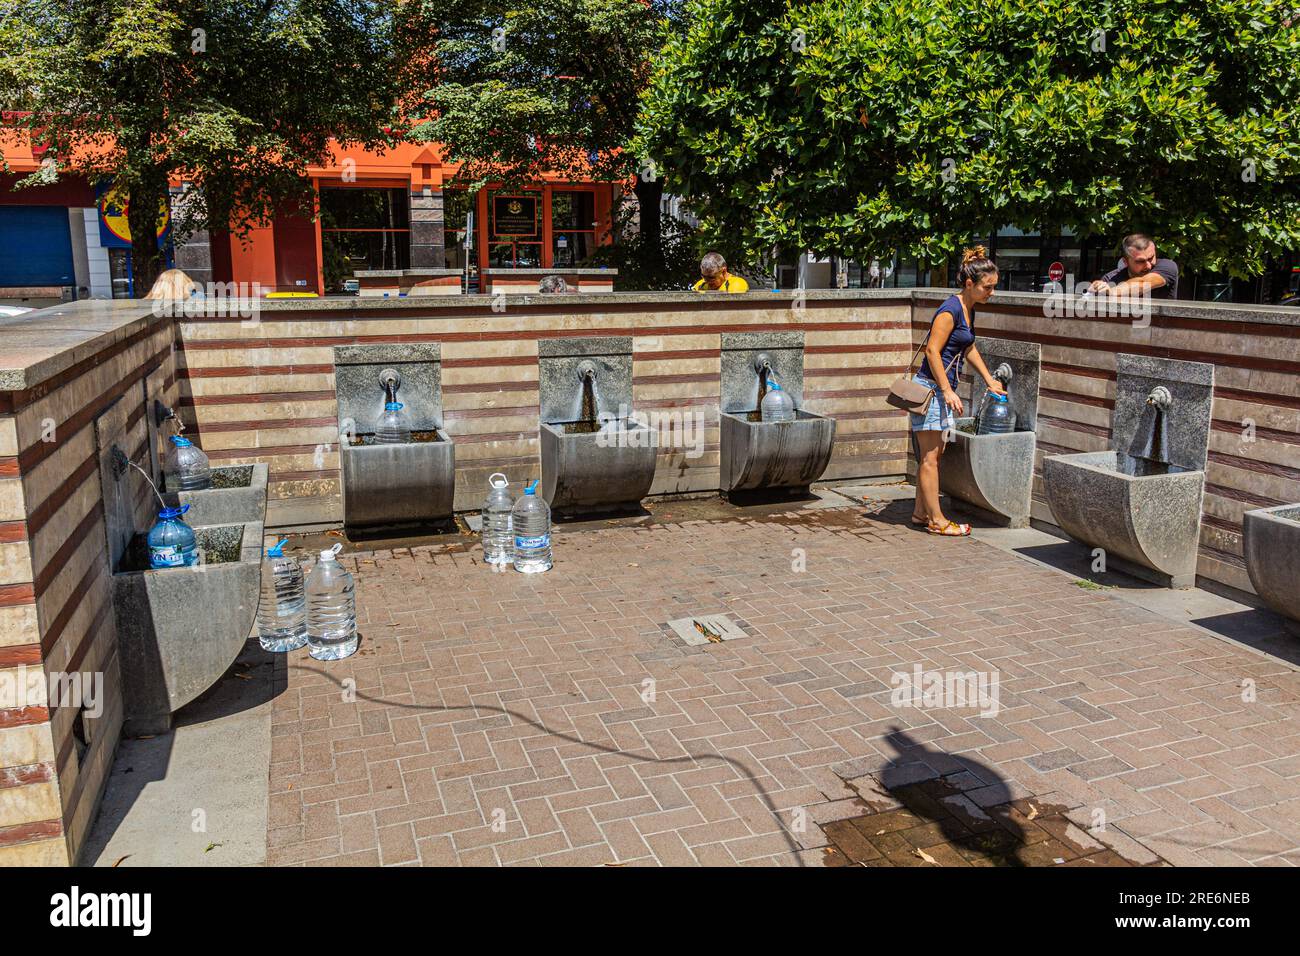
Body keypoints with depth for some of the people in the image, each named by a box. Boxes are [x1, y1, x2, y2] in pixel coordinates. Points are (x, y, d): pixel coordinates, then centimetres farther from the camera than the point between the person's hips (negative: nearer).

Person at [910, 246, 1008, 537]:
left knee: (931, 456, 12)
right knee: (930, 457, -4)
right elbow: (933, 350, -20)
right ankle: (936, 520, 0)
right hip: (931, 388, -10)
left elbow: (968, 348, 26)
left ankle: (920, 513, 19)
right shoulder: (951, 309, -16)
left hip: (944, 389, 10)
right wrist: (947, 391, -20)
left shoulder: (969, 309, 13)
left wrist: (989, 379, 25)